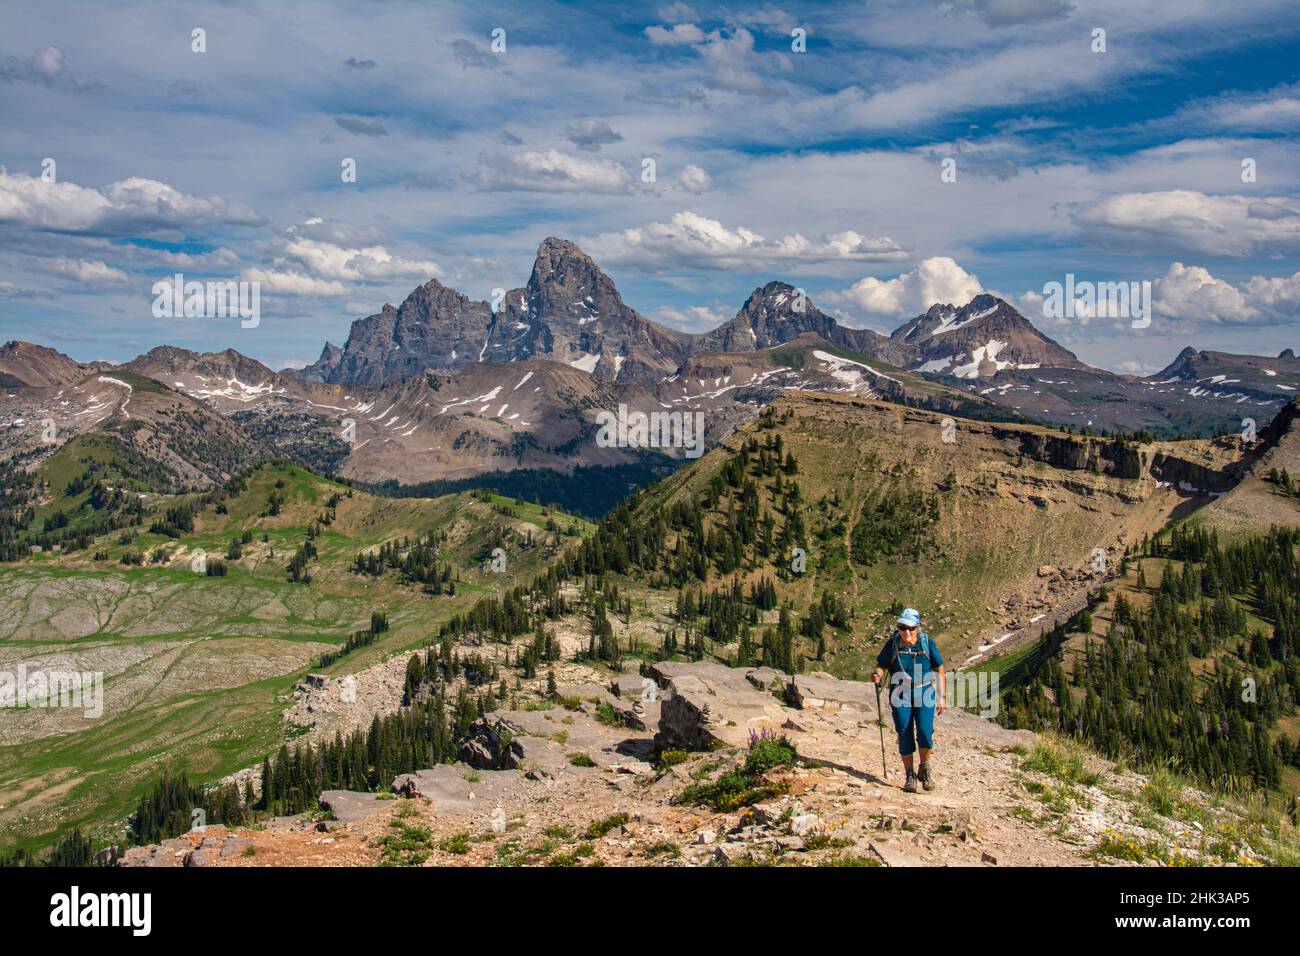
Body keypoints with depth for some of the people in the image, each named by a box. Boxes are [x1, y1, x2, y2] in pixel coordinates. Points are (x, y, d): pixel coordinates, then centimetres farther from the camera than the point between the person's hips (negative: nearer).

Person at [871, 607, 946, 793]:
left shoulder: (927, 642, -5)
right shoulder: (892, 643, -5)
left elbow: (940, 670, 3)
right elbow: (881, 666, 3)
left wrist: (942, 697, 1)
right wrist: (877, 675, -21)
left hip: (924, 695, -1)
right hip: (900, 696, 1)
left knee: (925, 732, -14)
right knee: (905, 736, 0)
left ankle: (925, 769, 10)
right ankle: (910, 776, 15)